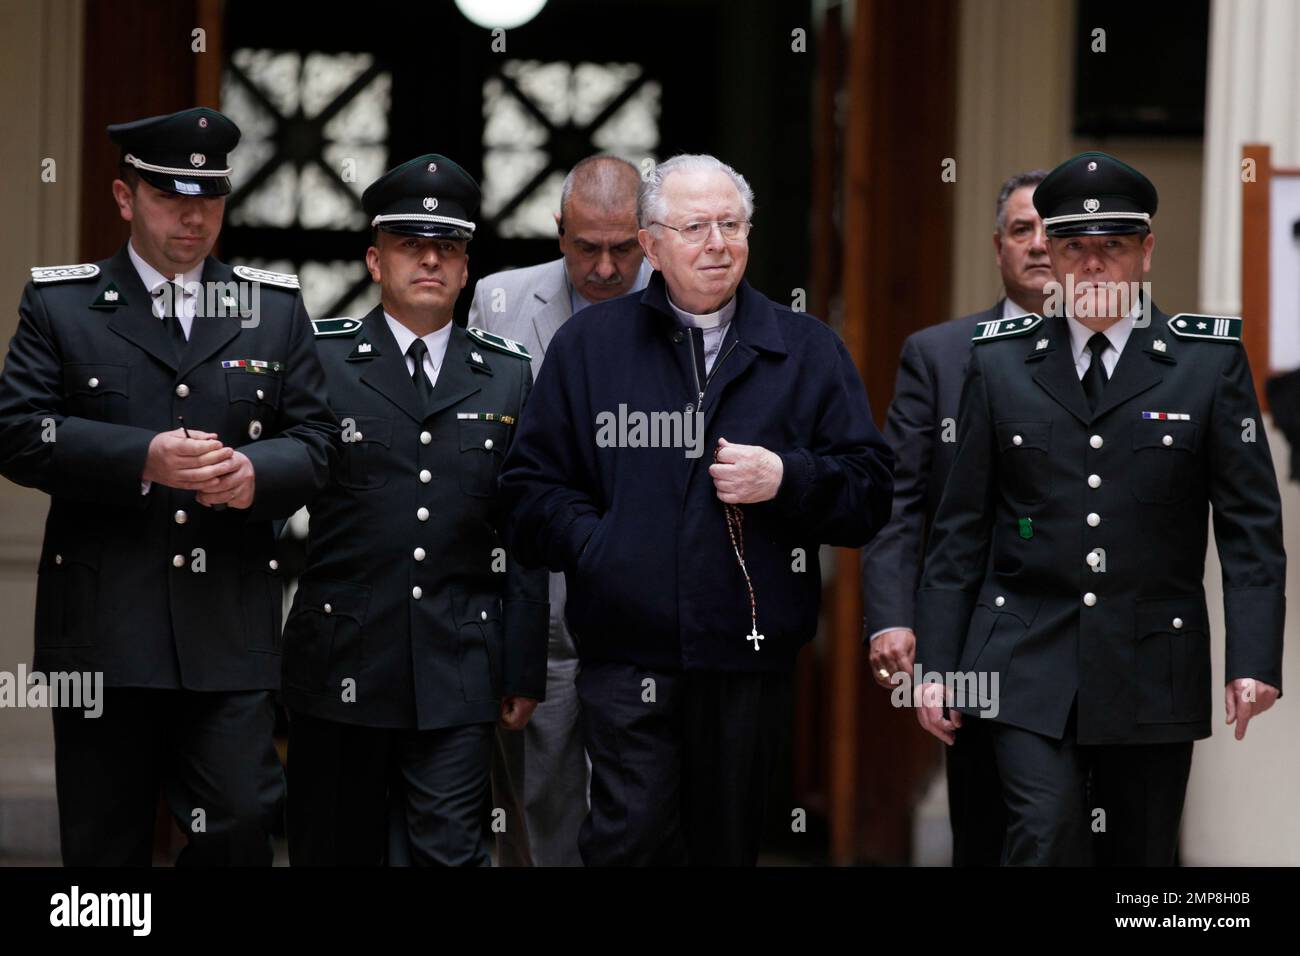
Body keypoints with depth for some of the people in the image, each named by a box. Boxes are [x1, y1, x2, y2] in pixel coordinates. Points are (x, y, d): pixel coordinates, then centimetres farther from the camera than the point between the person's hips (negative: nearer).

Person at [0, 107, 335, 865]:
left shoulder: (276, 308, 13)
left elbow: (316, 441, 8)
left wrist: (255, 471, -15)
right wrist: (142, 459, -18)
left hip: (233, 632, 1)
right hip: (104, 628, -1)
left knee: (240, 830, -6)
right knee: (104, 845, 5)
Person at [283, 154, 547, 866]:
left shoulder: (507, 375, 10)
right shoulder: (319, 359, 3)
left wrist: (524, 671, 7)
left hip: (457, 674, 1)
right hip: (338, 667, -1)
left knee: (450, 851, -4)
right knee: (336, 851, 6)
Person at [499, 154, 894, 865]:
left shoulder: (807, 351, 10)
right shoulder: (588, 343, 9)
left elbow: (870, 488, 7)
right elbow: (532, 485, 8)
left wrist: (786, 478, -11)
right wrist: (593, 547, -9)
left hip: (751, 658, 2)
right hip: (627, 654, -1)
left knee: (728, 845, 9)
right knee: (631, 840, -12)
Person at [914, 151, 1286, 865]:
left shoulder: (1211, 362, 2)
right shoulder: (1000, 362, 7)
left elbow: (1251, 522, 0)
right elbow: (961, 527, 8)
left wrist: (1254, 658, -10)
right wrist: (936, 664, 4)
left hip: (1152, 669, 0)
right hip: (1028, 666, 0)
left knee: (1143, 857, 5)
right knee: (1046, 840, -17)